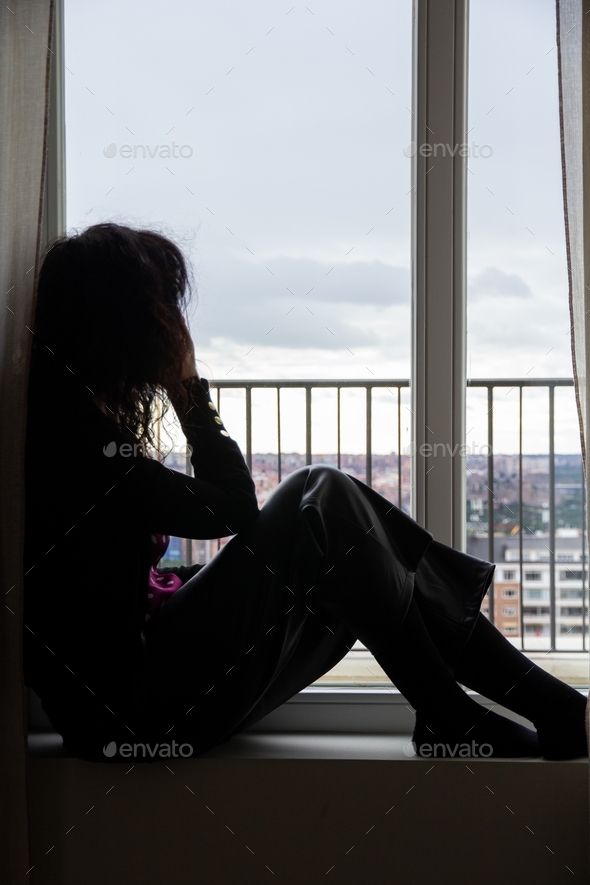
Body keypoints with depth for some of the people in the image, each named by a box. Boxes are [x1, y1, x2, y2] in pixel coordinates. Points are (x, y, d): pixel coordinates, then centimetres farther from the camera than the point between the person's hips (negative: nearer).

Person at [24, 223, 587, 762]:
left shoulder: (67, 417, 11)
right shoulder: (73, 438, -20)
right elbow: (232, 510, -14)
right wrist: (189, 388, -7)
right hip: (133, 709, -10)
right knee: (323, 500, -15)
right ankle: (450, 721, -6)